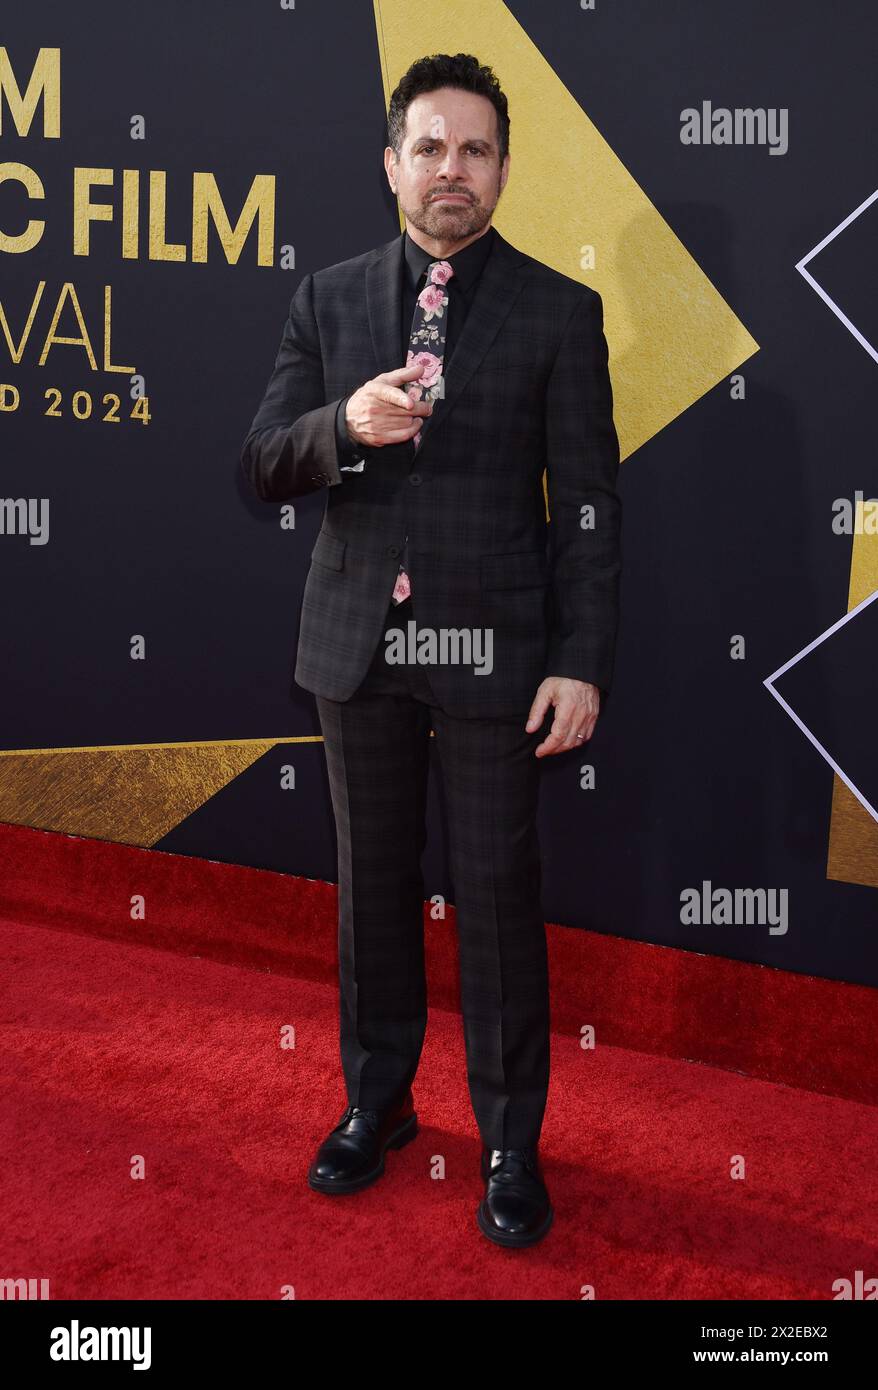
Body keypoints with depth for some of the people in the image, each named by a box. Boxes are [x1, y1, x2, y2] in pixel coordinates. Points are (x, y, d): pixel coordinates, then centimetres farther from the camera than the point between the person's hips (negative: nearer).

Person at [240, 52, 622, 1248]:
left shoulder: (559, 312, -1)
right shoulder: (327, 302, 6)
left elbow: (588, 505, -4)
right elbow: (262, 469, 2)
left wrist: (582, 663, -10)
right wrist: (344, 423, -19)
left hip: (493, 651, -2)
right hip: (358, 646, 3)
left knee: (499, 893, 4)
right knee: (373, 883, 14)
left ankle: (512, 1140, 21)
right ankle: (377, 1102, 33)